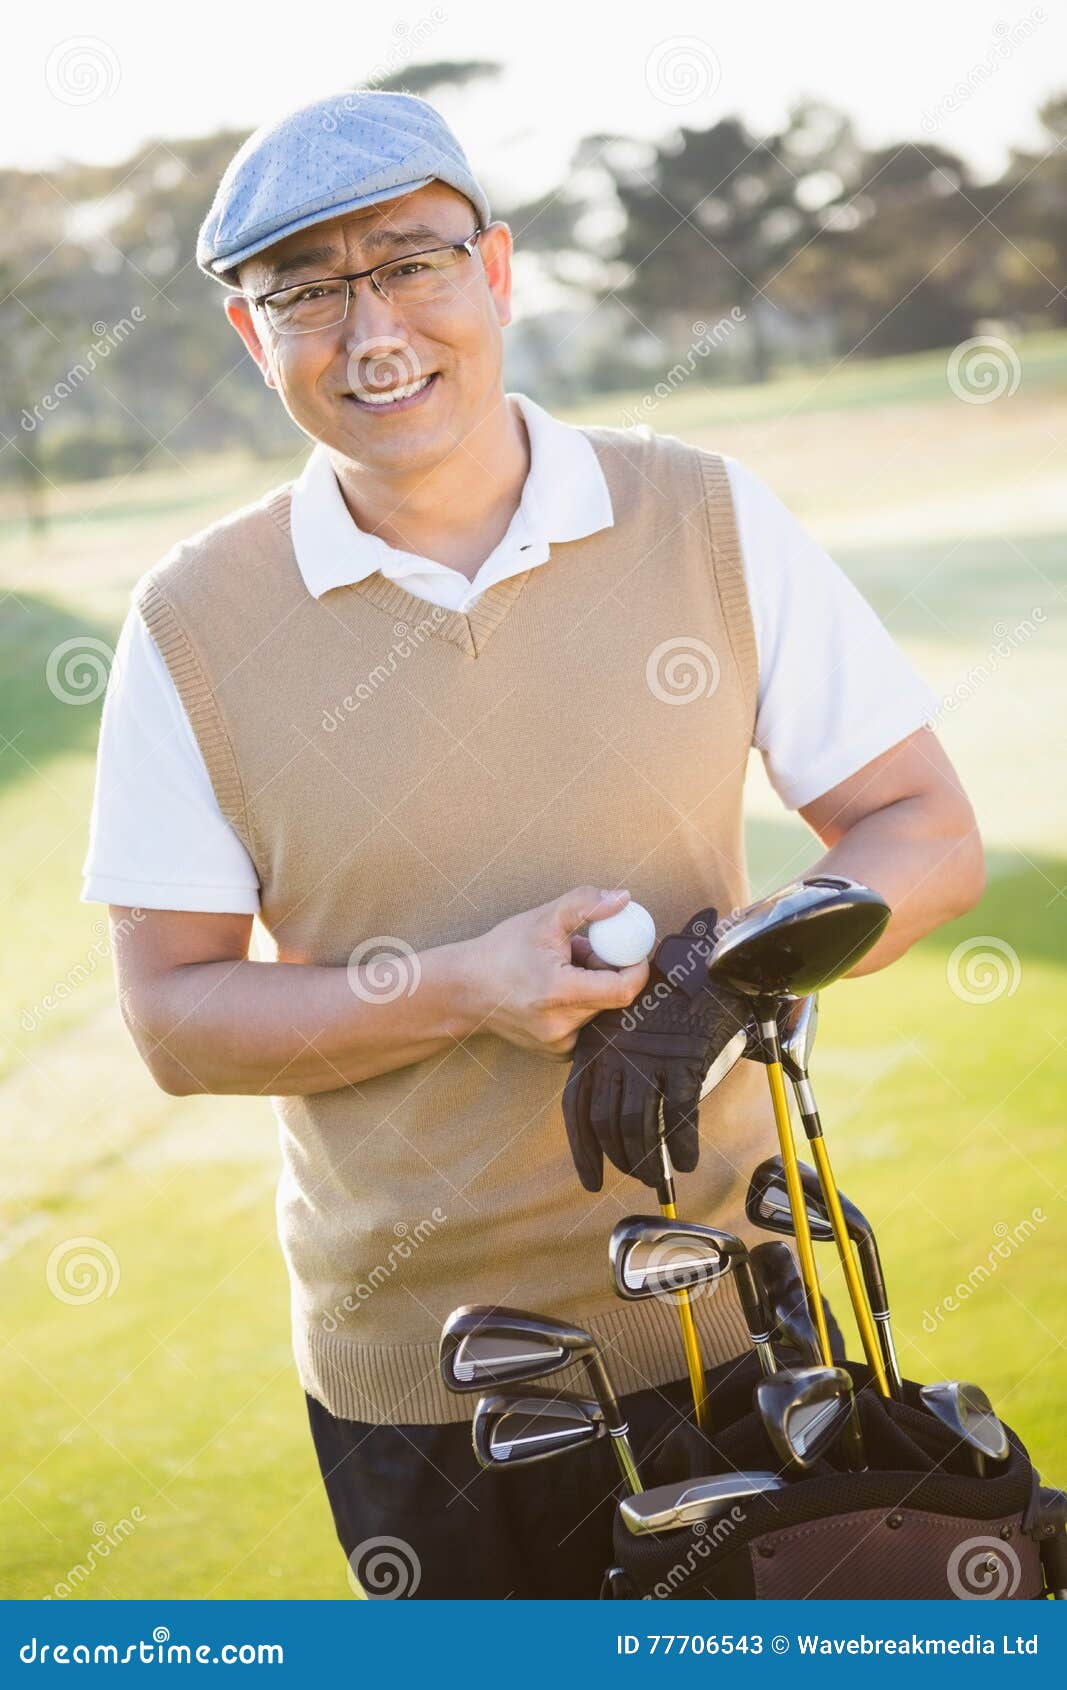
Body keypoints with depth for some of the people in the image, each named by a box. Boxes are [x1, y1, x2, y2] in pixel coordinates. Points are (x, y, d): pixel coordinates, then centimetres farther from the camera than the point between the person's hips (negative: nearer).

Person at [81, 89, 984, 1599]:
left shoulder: (711, 523, -3)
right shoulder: (194, 623, -5)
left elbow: (927, 833, 1)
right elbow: (174, 1017, -4)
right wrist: (465, 990, -20)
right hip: (408, 1371, 0)